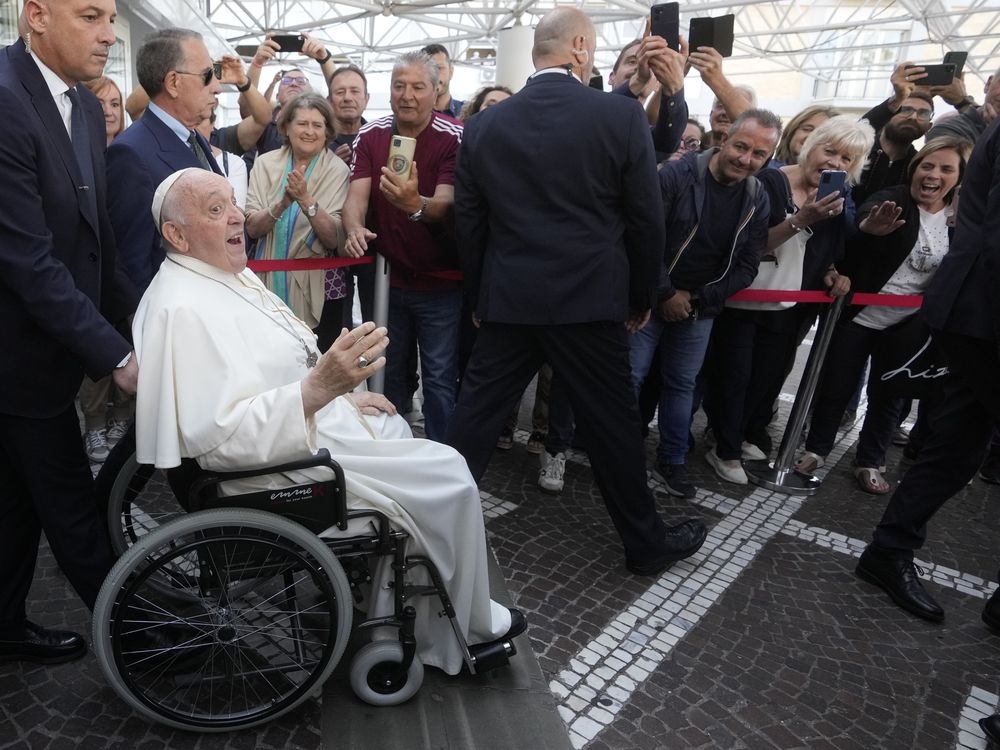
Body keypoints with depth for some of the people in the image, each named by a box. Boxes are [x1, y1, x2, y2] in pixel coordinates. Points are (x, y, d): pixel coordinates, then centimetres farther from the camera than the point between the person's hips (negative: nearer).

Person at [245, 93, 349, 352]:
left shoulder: (337, 170, -6)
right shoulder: (266, 163, 1)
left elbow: (333, 239, -14)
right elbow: (252, 228, -6)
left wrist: (306, 200, -27)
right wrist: (283, 202, -23)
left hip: (318, 290, -2)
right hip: (269, 282, 2)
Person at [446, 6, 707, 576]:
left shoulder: (484, 126, 4)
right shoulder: (622, 115, -6)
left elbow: (468, 224, 7)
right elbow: (646, 220, -3)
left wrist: (478, 297, 18)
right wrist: (641, 298, 9)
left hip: (507, 300, 3)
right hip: (589, 299, -2)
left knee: (476, 415, 12)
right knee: (613, 423, 8)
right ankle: (647, 543, 24)